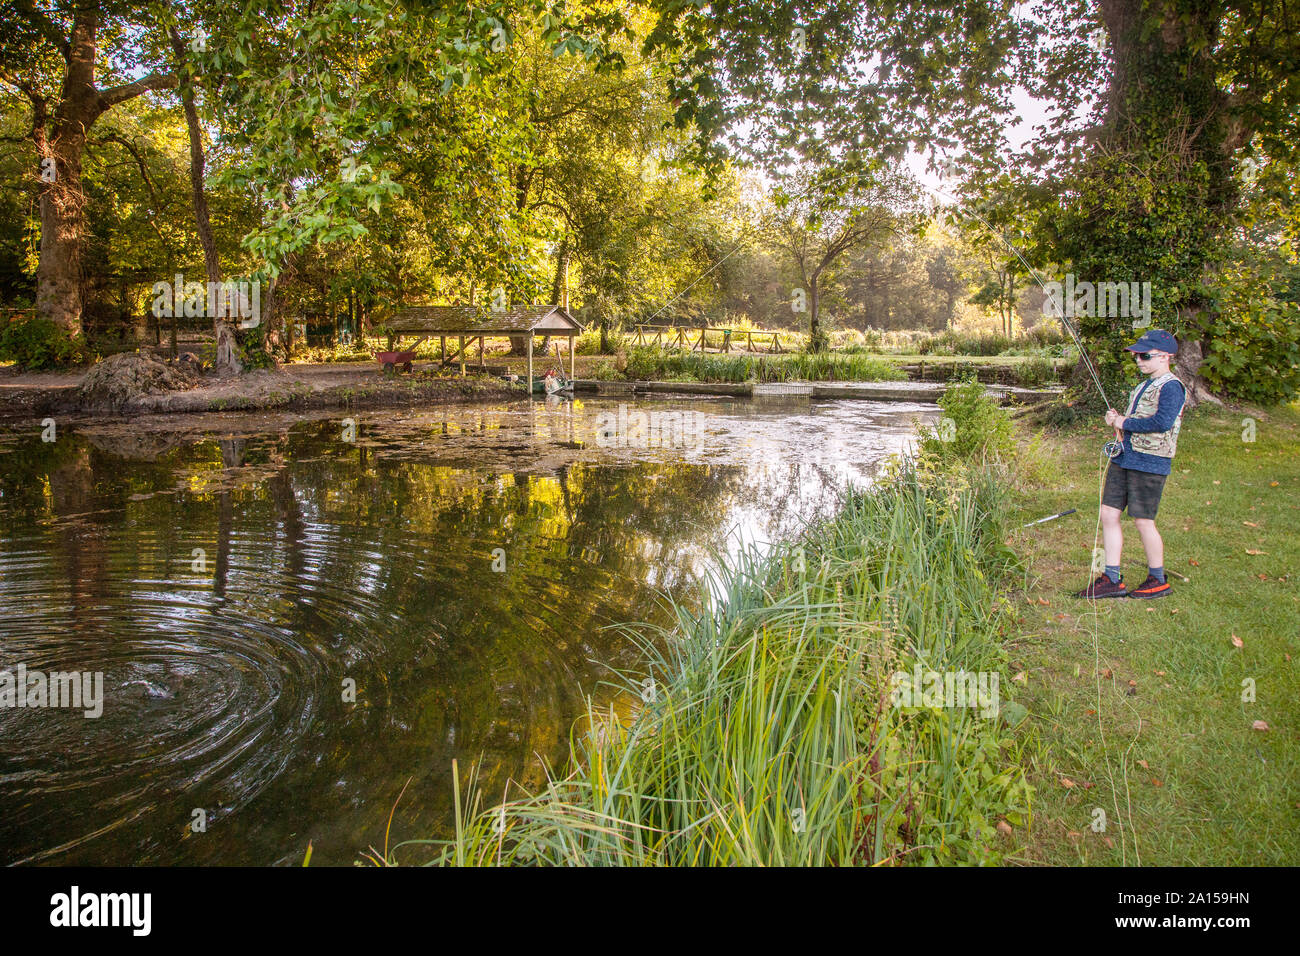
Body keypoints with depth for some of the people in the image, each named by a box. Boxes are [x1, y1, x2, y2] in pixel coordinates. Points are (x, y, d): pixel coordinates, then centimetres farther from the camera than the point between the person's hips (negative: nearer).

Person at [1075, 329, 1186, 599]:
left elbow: (1163, 422, -25)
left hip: (1149, 463, -9)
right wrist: (1116, 419, 7)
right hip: (1124, 458, 9)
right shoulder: (1146, 385, 18)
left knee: (1143, 521, -1)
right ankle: (1112, 580, 12)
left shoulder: (1171, 386, -12)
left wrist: (1125, 423, -14)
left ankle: (1158, 580, 17)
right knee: (1109, 513, 6)